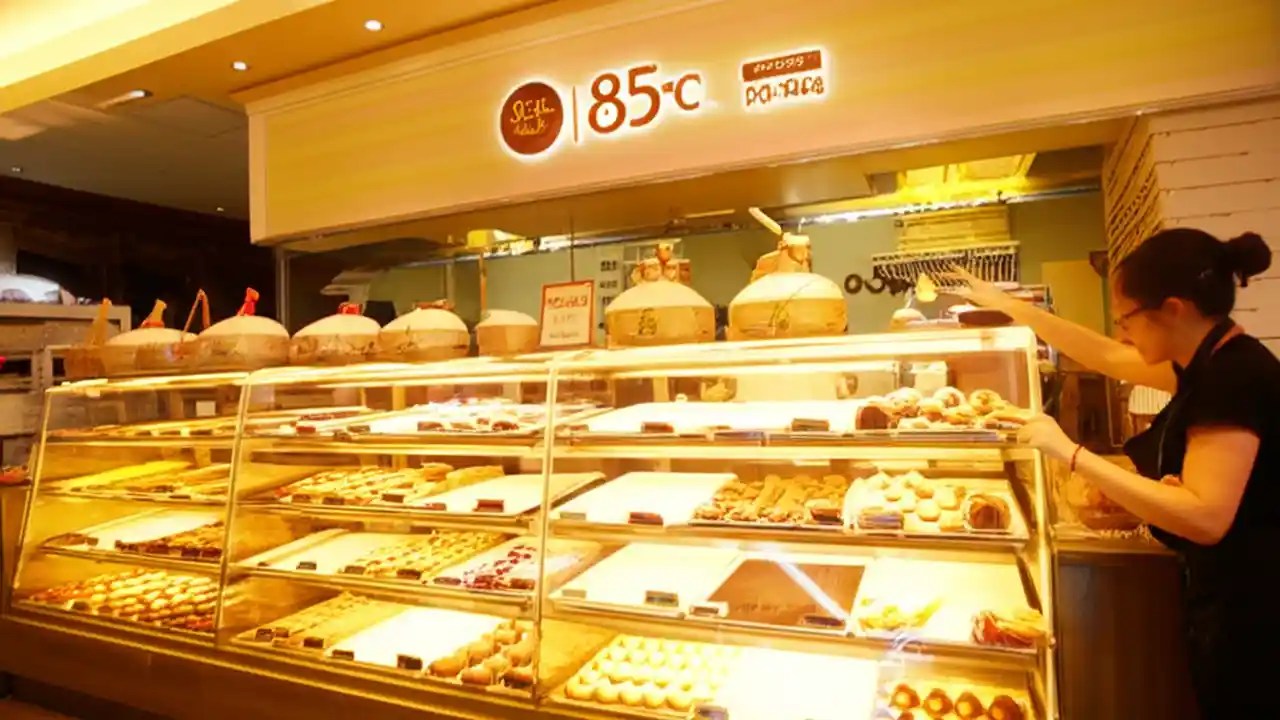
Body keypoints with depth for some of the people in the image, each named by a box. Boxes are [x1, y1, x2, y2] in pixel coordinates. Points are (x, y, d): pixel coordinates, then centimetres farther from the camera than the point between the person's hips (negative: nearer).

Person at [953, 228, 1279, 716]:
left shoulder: (1234, 375, -24)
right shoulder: (1212, 363, 5)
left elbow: (1205, 518, -31)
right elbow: (1106, 356, 16)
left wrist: (1071, 454, -30)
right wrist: (1009, 305, 17)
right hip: (1228, 597, 9)